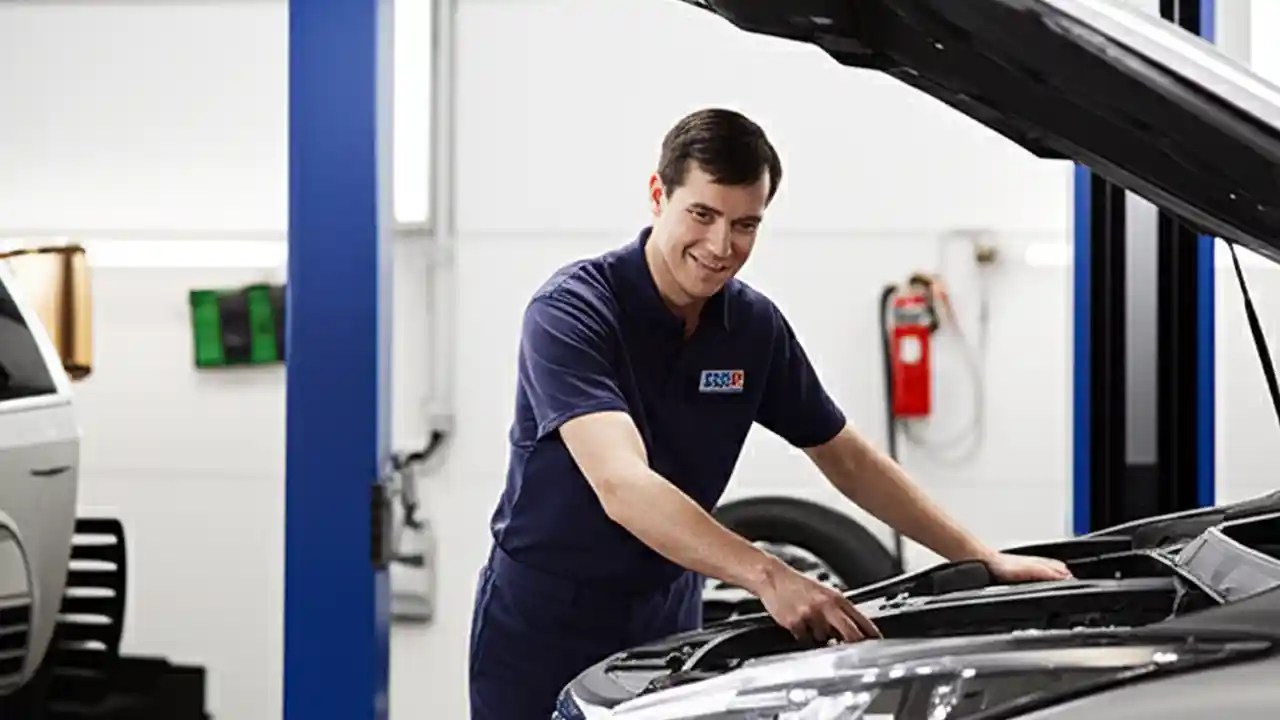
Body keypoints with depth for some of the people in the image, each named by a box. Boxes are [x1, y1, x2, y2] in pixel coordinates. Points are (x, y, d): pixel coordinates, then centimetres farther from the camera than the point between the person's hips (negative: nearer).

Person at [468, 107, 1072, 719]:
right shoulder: (571, 312, -20)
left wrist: (986, 559, 5)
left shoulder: (755, 326, -1)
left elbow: (848, 459, 11)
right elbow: (623, 487, -33)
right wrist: (768, 577, -44)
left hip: (668, 615, 5)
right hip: (545, 623, -5)